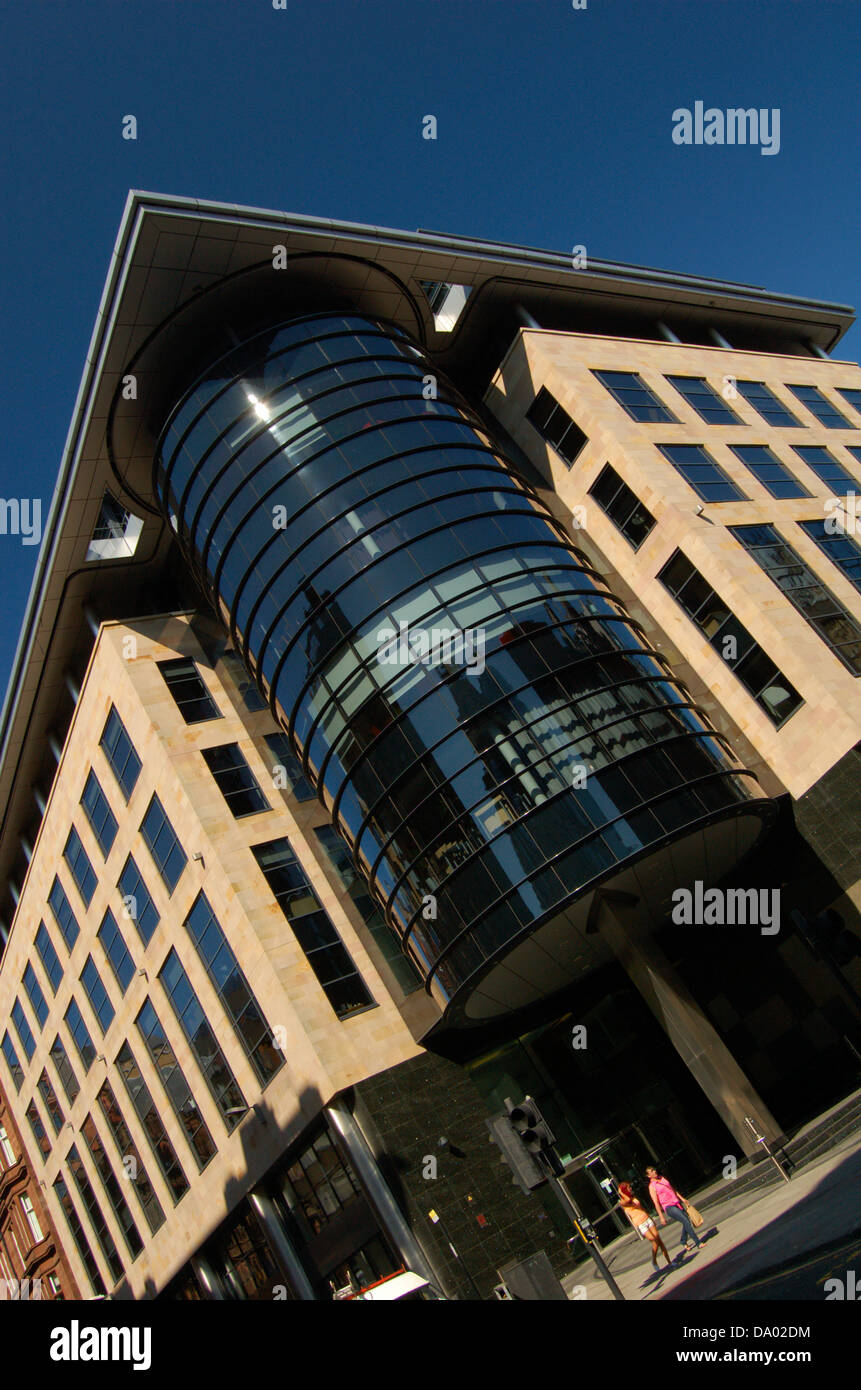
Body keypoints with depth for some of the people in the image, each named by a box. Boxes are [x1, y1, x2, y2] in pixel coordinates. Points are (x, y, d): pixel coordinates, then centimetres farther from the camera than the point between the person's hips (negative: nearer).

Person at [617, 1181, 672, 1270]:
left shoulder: (634, 1197, 12)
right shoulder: (622, 1202, -9)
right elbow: (628, 1200, -32)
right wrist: (621, 1192, -18)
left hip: (647, 1219, 6)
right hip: (640, 1225, -6)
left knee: (659, 1240, 0)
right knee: (655, 1242, -11)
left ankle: (669, 1262, 8)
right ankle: (654, 1261, 12)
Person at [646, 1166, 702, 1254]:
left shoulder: (662, 1178, 10)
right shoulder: (652, 1186, -10)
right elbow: (656, 1203, -10)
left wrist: (682, 1198, 12)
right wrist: (662, 1217, -12)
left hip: (677, 1203, 7)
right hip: (669, 1207, -7)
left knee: (686, 1221, 7)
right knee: (685, 1221, -16)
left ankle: (684, 1242, 28)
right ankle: (698, 1243, -9)